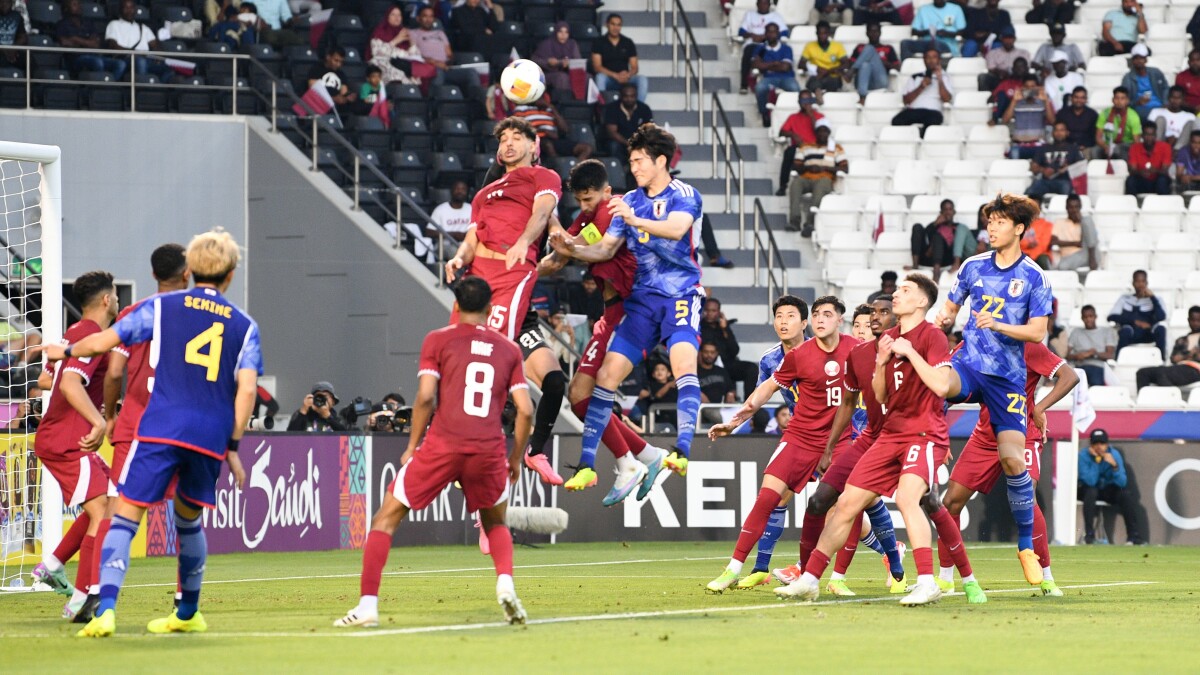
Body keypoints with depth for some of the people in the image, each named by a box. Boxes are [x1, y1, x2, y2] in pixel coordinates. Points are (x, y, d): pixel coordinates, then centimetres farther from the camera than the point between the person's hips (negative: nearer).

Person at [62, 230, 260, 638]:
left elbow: (102, 342, 8)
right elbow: (247, 390, 1)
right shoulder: (244, 326, 12)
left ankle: (106, 610, -23)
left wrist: (65, 352, 28)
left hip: (162, 428, -2)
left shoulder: (162, 307, 8)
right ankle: (188, 614, 33)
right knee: (189, 520, 23)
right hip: (212, 436, 3)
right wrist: (233, 446, 7)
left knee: (126, 515, -5)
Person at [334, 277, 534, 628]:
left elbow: (425, 397, -5)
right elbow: (525, 410, 7)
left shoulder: (437, 341, 7)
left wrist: (412, 447, 6)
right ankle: (505, 583, 0)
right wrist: (515, 460, 18)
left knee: (386, 519, 10)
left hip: (442, 445, -2)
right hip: (490, 449, 2)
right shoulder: (508, 349, 14)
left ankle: (367, 604, 0)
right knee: (496, 523, 27)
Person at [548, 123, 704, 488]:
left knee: (683, 362, -29)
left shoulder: (684, 195, -5)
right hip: (642, 297, 5)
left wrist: (634, 220, -42)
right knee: (607, 374, -4)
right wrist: (572, 249, -11)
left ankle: (682, 451, -37)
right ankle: (586, 464, -1)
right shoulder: (631, 200, 12)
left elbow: (676, 228, -26)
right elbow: (605, 249, 9)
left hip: (680, 294, -5)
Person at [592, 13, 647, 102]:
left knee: (642, 79, -26)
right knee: (600, 77, -36)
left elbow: (634, 67, 7)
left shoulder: (628, 43, 10)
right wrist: (616, 75, -21)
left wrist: (628, 75, -18)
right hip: (608, 79, -2)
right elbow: (597, 67, -7)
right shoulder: (599, 43, 3)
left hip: (625, 79, 2)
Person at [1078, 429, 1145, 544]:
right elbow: (1090, 482, -29)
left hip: (1108, 489, 3)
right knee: (1091, 492, -35)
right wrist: (1096, 460, -31)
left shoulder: (1114, 454, -12)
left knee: (1126, 495, -23)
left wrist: (1114, 466, -34)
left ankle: (1133, 535, -18)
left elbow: (1122, 483, -19)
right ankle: (1089, 535, -32)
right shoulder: (1083, 455, -18)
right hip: (1088, 489, -3)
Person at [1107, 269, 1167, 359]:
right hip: (1129, 335, 0)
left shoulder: (1153, 300, 15)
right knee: (1126, 329, -36)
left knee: (1160, 328, -32)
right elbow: (1112, 317, 1)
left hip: (1148, 334, 1)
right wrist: (1135, 321, -9)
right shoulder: (1125, 299, 18)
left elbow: (1161, 317, -5)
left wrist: (1152, 297, -3)